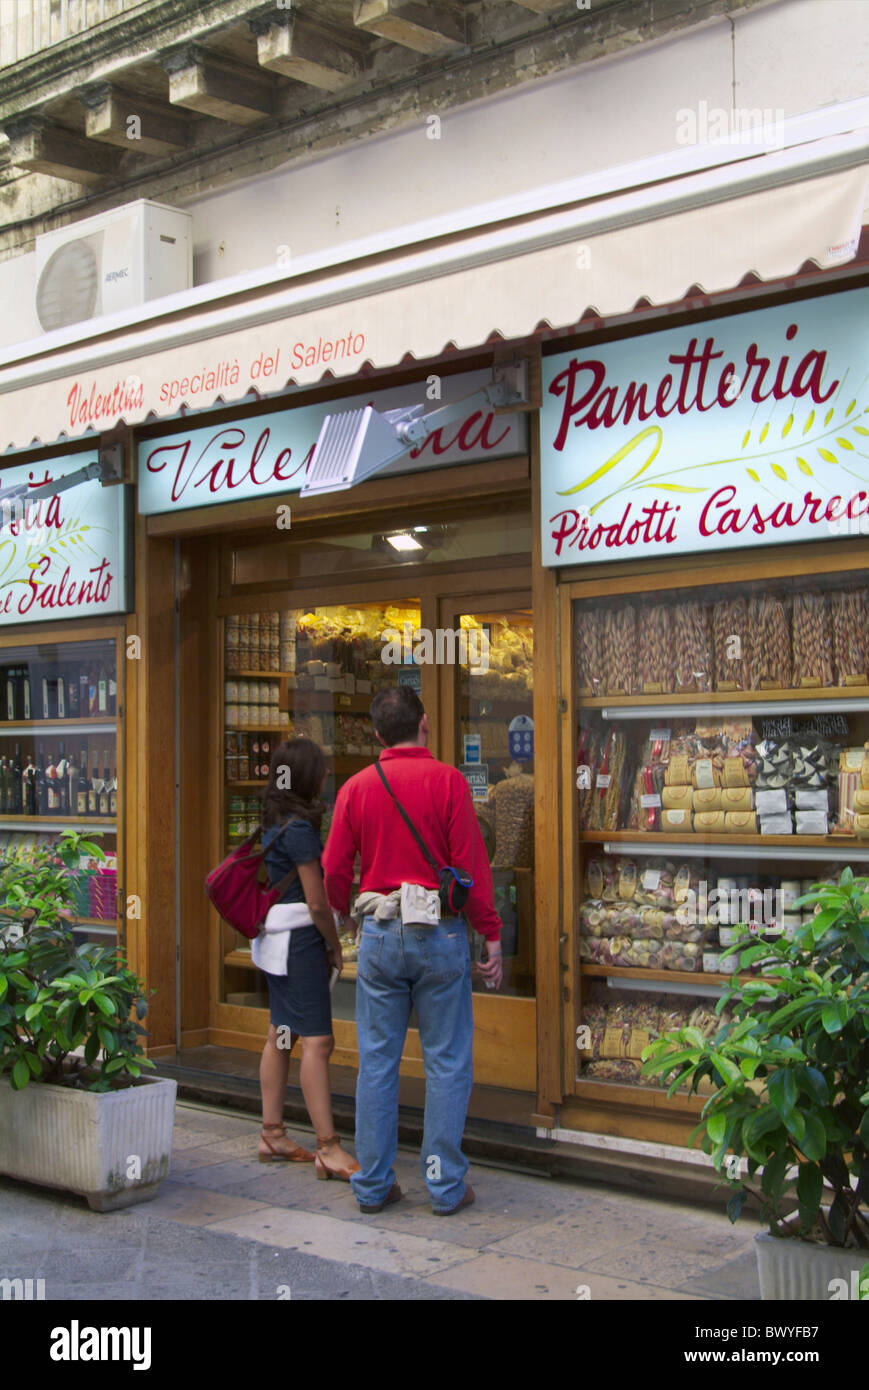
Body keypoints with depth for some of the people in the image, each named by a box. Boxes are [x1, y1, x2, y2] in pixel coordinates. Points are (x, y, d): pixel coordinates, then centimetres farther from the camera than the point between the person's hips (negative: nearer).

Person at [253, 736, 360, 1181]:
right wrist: (335, 947, -1)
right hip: (299, 938, -10)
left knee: (281, 1034, 13)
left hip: (275, 937, 10)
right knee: (317, 1041, -9)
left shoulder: (275, 823, 12)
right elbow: (317, 903, -15)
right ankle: (328, 1148, -9)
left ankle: (272, 1135, 20)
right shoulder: (300, 828, -16)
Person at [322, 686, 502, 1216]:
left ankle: (373, 1183, 16)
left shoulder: (356, 788, 4)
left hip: (379, 933, 3)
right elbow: (471, 864, -9)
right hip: (439, 932, -3)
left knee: (377, 1061, 10)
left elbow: (335, 870, 6)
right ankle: (446, 1185, 10)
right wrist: (492, 935, -2)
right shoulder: (447, 780, -6)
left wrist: (352, 913, 26)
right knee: (447, 1062, 6)